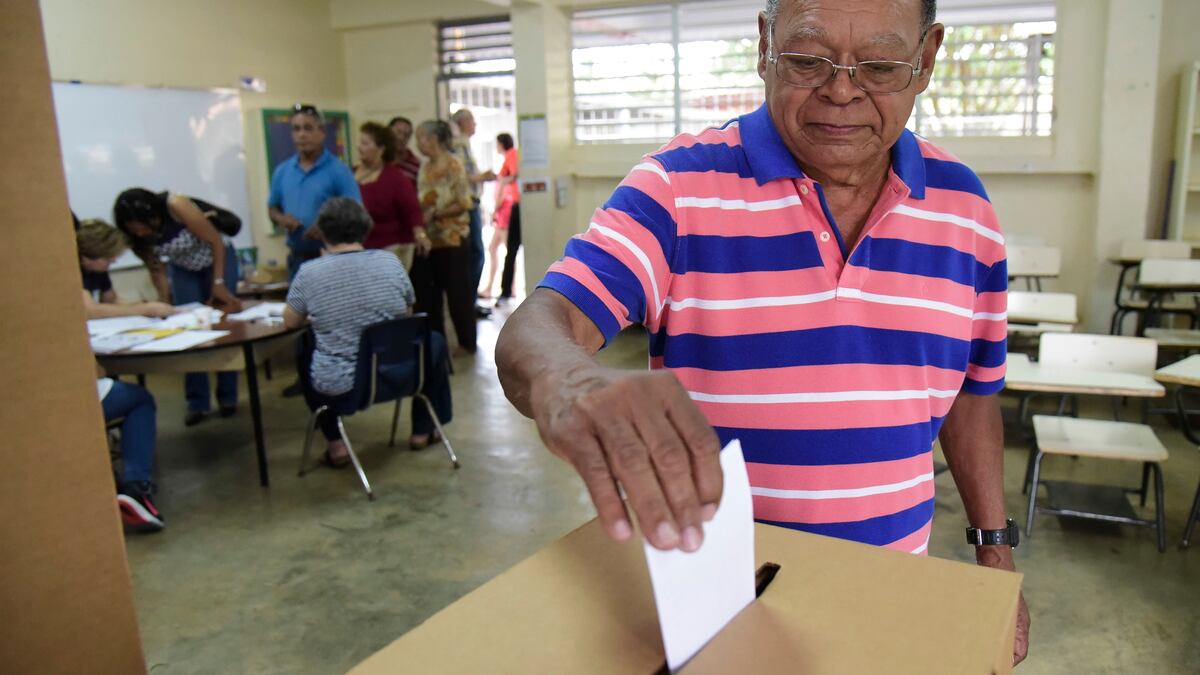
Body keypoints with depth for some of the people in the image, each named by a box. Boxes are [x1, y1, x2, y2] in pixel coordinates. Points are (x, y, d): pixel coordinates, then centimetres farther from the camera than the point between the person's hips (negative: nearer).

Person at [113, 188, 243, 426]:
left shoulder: (176, 206, -34)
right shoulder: (138, 235, -19)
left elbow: (216, 240, -25)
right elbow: (156, 268, -7)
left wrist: (219, 283, -22)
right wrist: (164, 302, -19)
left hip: (218, 259, -3)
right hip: (183, 268, 4)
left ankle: (228, 398, 6)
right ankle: (197, 403, 2)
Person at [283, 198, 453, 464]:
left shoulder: (308, 272, -9)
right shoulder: (389, 261, -5)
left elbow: (291, 321, 6)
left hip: (338, 385, 0)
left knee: (304, 351, 33)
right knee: (434, 341, 29)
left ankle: (335, 444, 26)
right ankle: (422, 431, 33)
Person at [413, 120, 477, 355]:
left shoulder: (453, 165, -10)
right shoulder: (425, 167, 10)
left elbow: (464, 203, -15)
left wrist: (435, 214, -15)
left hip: (452, 239, -7)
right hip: (428, 240, 7)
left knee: (458, 292, 1)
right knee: (427, 292, 10)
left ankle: (467, 342, 14)